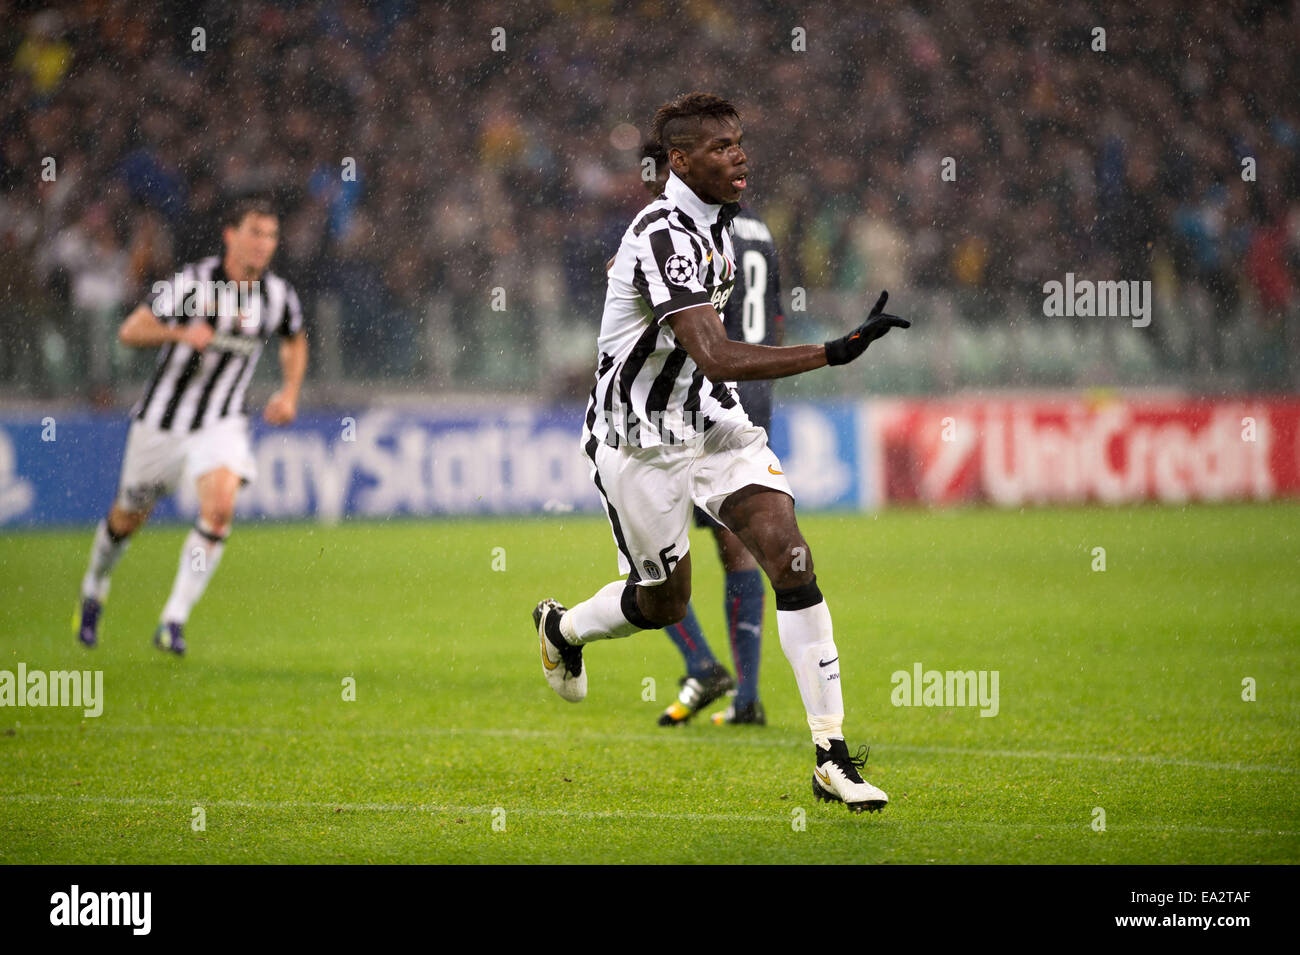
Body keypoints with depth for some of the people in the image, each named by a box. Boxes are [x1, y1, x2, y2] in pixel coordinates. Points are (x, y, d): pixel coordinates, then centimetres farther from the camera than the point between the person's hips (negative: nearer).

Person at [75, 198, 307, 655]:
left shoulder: (279, 296, -5)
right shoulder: (191, 282, -17)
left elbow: (295, 341, 18)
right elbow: (130, 331, -18)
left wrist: (289, 393, 2)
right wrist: (181, 332, -34)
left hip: (220, 423, 2)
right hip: (163, 419, -2)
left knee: (220, 507, -24)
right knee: (128, 517, 13)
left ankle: (173, 621, -18)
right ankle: (94, 588, 45)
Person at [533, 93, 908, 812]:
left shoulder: (715, 219, 3)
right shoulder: (663, 236, -27)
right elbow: (716, 358, -38)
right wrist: (832, 352, -45)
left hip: (712, 420, 7)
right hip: (638, 441, -6)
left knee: (790, 557, -13)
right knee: (664, 603, 9)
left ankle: (832, 758, -13)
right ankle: (562, 628, 45)